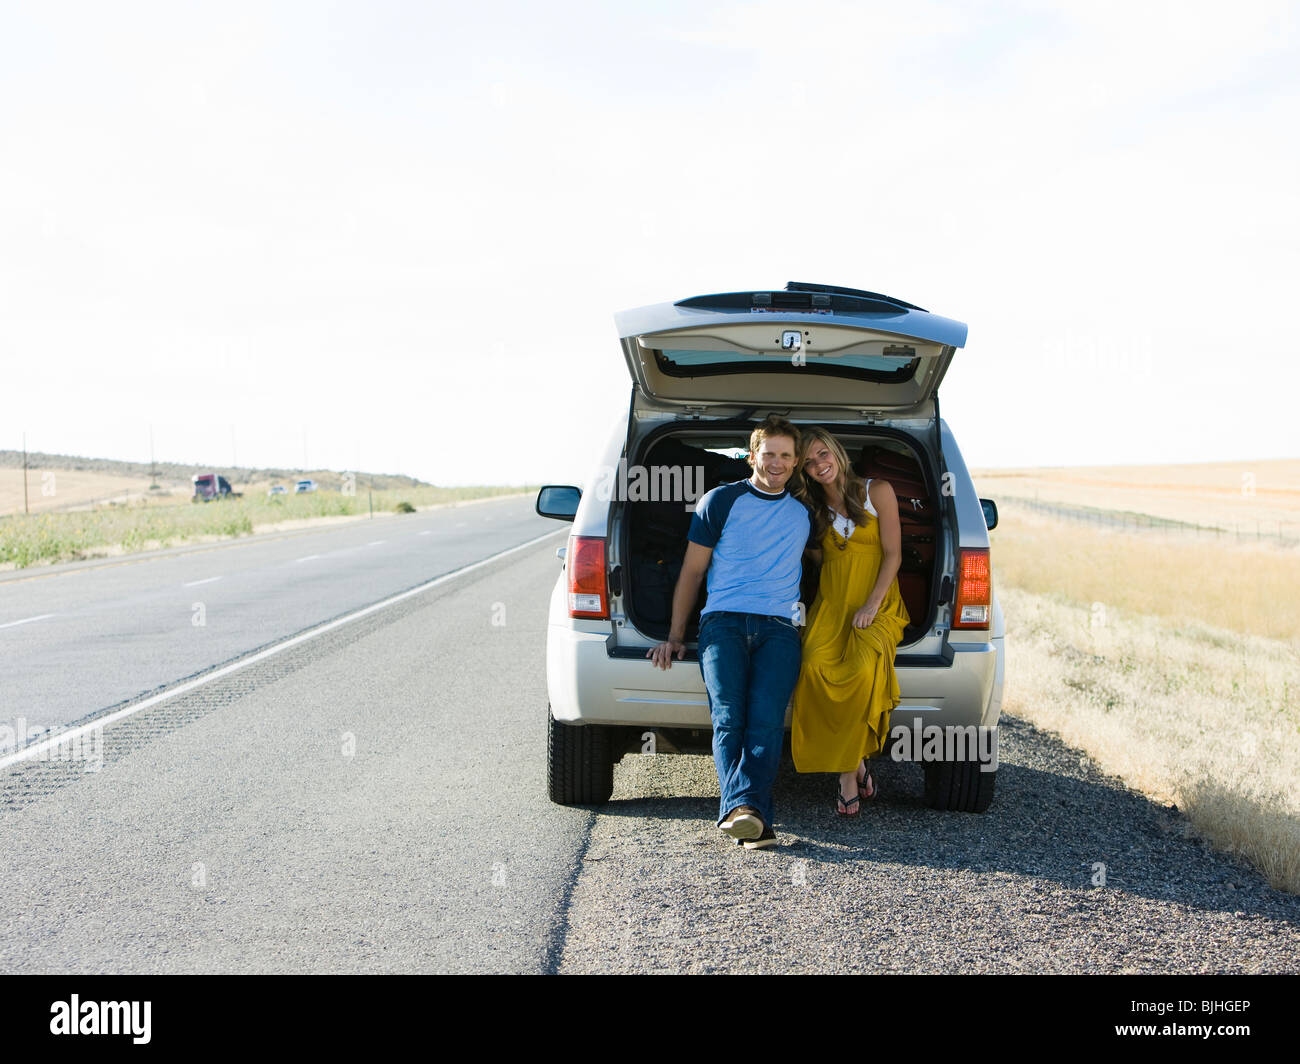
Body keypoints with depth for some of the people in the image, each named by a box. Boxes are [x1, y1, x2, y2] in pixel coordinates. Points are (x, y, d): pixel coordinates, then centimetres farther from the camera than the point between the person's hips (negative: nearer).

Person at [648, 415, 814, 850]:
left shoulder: (804, 513, 21)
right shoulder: (720, 501, 12)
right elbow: (692, 571, 14)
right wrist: (674, 636, 10)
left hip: (779, 626, 2)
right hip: (724, 619, -2)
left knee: (767, 717, -24)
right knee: (729, 717, -24)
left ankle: (742, 810, -38)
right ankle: (750, 815, -39)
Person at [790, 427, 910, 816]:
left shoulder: (877, 492, 2)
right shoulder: (814, 509, 15)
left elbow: (893, 554, -2)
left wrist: (871, 605, -12)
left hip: (878, 605, -3)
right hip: (831, 603, 3)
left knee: (864, 668, -34)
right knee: (815, 667, -30)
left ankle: (849, 770, -19)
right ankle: (854, 768, -22)